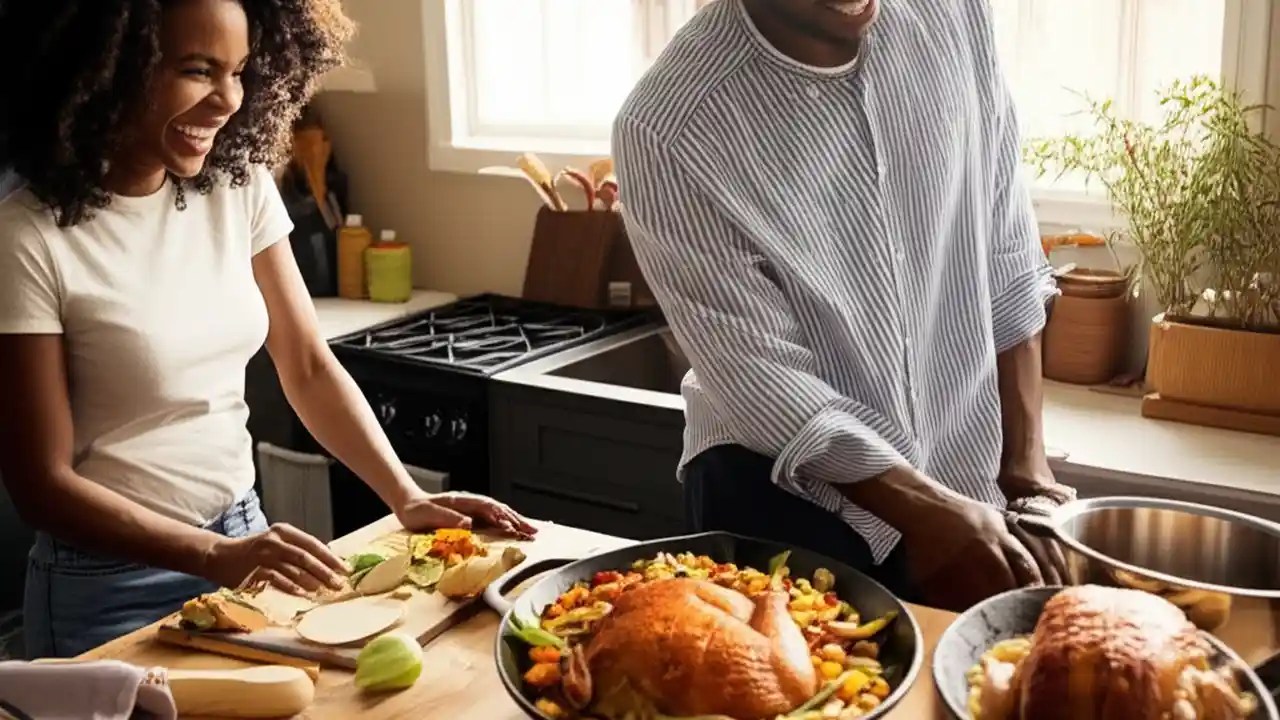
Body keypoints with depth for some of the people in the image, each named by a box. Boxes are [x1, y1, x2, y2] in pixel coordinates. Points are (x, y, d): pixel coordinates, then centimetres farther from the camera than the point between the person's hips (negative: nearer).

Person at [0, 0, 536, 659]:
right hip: (111, 589, -5)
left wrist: (408, 498, -10)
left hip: (244, 538, 5)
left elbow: (309, 368, 1)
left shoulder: (240, 188, -4)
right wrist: (216, 556, -27)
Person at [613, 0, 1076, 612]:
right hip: (786, 496, -4)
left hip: (970, 474, 5)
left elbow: (1007, 262, 0)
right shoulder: (668, 131, -22)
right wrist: (934, 514, -23)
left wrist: (1027, 468, -1)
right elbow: (760, 379, -18)